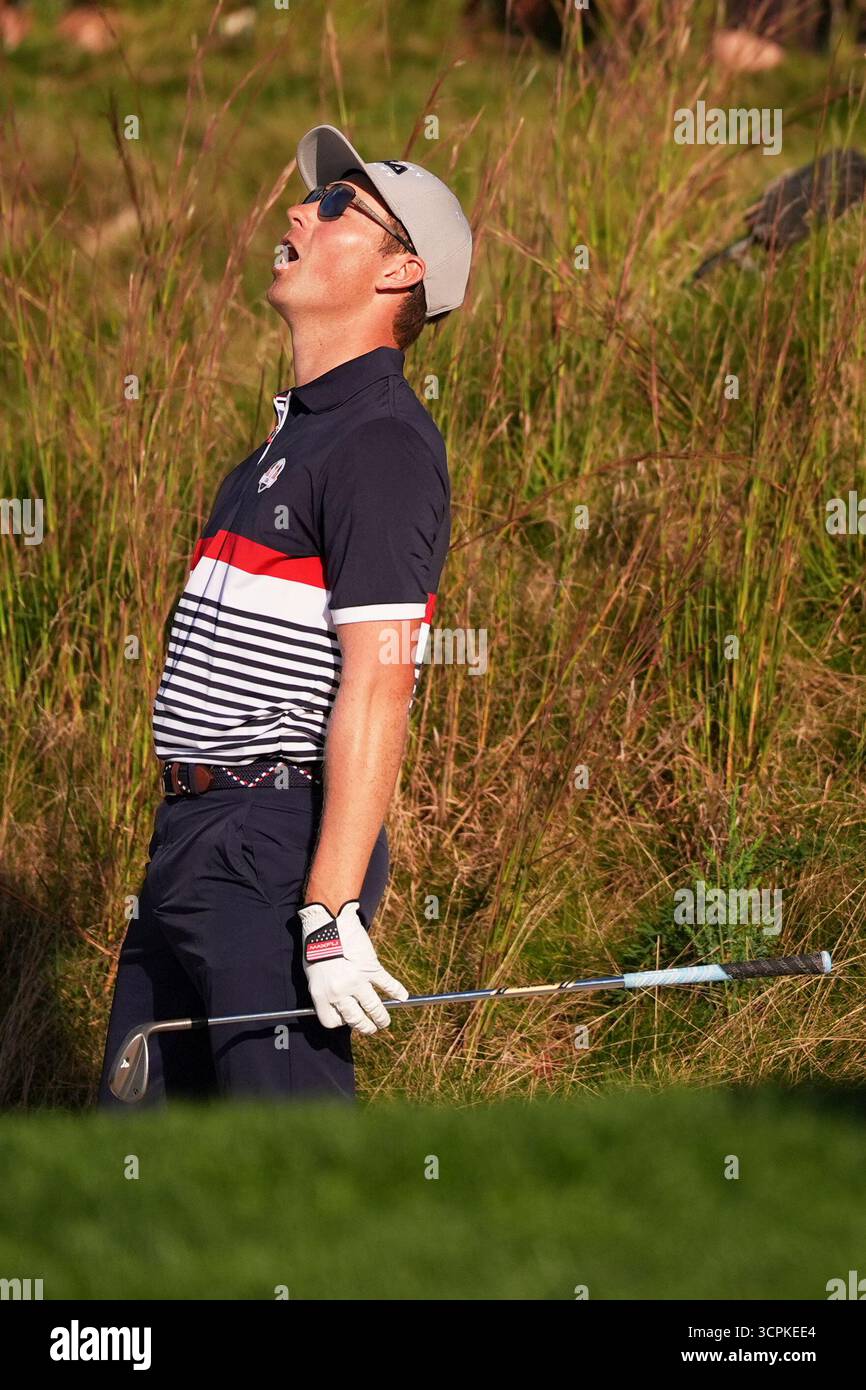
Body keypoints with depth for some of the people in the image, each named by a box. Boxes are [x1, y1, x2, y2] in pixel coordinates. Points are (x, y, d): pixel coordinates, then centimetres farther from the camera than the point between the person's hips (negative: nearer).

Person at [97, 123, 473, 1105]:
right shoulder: (294, 432, 19)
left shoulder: (381, 443, -13)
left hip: (277, 842, -10)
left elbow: (378, 685, -21)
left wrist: (330, 914, -26)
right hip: (190, 838, 10)